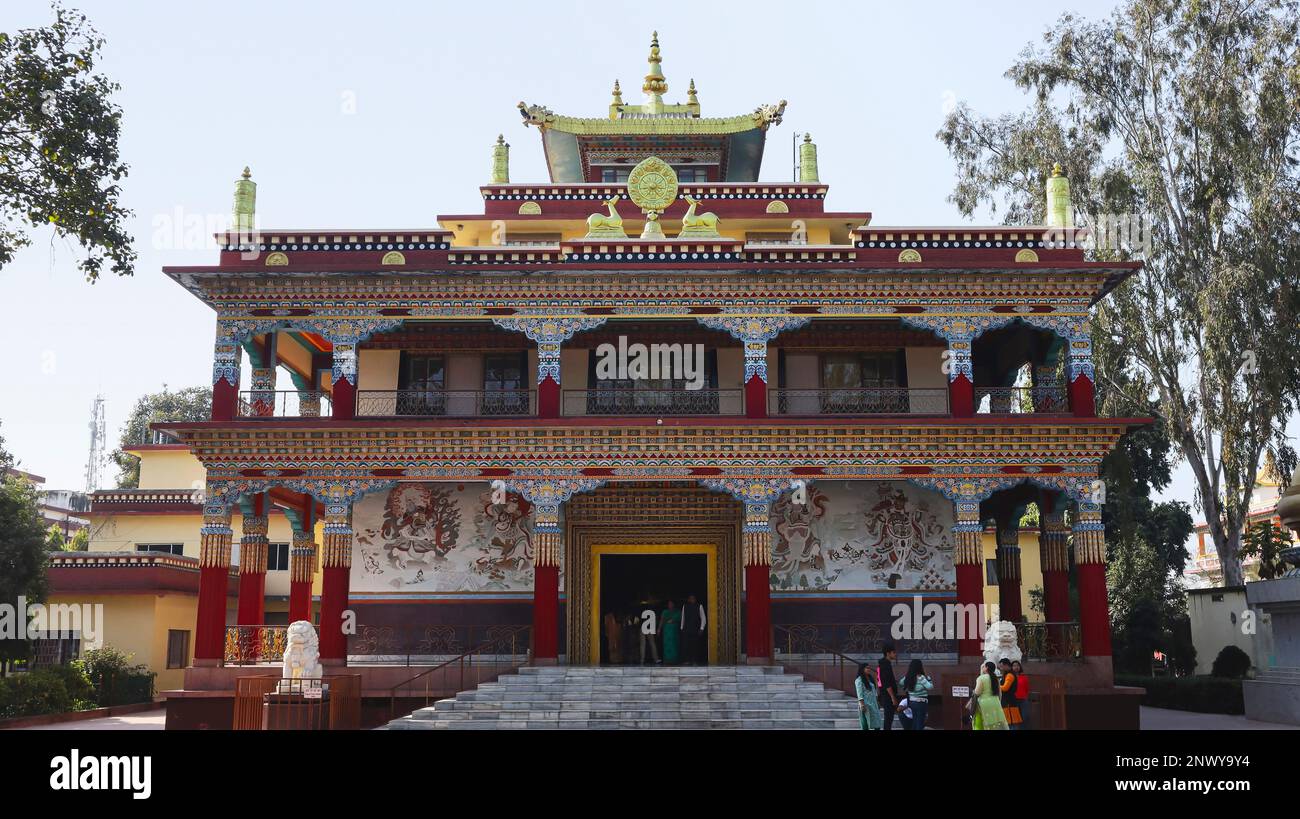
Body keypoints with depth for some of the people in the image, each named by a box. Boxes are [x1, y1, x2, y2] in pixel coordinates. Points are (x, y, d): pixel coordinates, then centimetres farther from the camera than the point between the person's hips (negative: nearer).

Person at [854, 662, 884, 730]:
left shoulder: (870, 678, 15)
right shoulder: (859, 680, -8)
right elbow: (860, 694, -14)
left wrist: (877, 702, 15)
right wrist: (862, 705, -21)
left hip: (874, 704, 8)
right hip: (866, 704, -8)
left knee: (877, 724, 3)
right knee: (866, 725, -4)